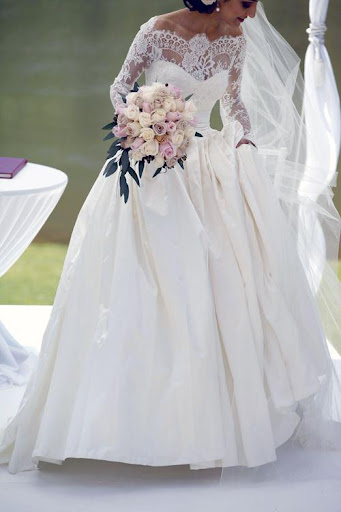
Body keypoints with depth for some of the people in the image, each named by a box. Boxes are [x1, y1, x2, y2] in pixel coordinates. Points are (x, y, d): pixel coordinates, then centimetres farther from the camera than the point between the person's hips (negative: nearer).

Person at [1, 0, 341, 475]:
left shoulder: (237, 40, 1)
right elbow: (120, 86, -1)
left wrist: (245, 138, -5)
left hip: (208, 164, 4)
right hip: (152, 165, -4)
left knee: (230, 273, -3)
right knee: (138, 286, -5)